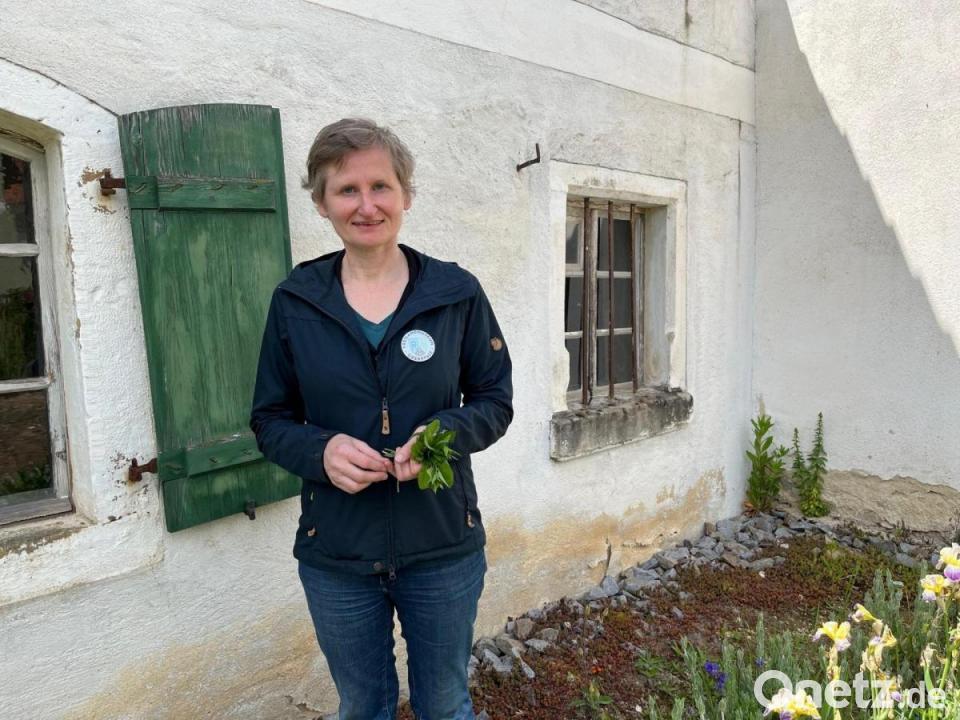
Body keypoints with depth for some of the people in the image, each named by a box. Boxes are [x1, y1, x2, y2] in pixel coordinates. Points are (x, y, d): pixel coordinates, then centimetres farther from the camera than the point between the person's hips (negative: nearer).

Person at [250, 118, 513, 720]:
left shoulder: (457, 292, -6)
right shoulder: (294, 302, -3)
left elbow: (497, 400, 1)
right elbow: (270, 420, 2)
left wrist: (446, 432, -20)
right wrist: (320, 449, -19)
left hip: (444, 544, 0)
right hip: (335, 554, 1)